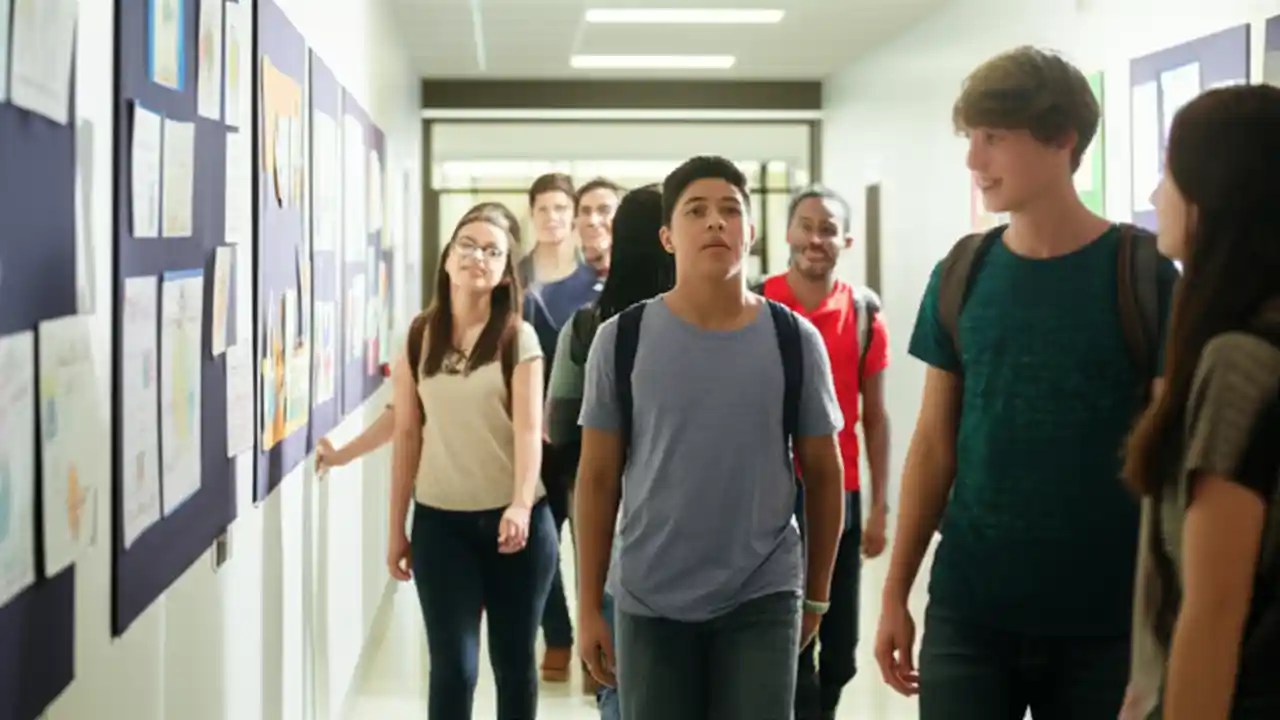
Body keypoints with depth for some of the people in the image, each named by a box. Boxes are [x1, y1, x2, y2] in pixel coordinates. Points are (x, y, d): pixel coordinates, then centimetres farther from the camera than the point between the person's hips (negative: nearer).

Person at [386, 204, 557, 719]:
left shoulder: (518, 339, -2)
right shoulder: (418, 339, 5)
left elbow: (529, 429, -12)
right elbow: (406, 435, 6)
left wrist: (520, 506, -28)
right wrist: (396, 528, 7)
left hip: (513, 521, -1)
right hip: (440, 521, 1)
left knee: (514, 662, 11)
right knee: (452, 667, -4)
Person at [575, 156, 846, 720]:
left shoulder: (794, 340, -3)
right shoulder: (622, 339, -4)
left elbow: (823, 473, 5)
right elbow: (598, 477, 0)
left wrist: (817, 594, 8)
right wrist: (589, 604, 0)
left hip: (762, 598, 0)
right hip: (649, 600, 0)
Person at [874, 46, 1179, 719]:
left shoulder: (1144, 275, -7)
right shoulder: (960, 275, 3)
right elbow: (934, 443, 7)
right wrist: (895, 593, 6)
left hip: (1105, 617, -2)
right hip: (967, 609, 3)